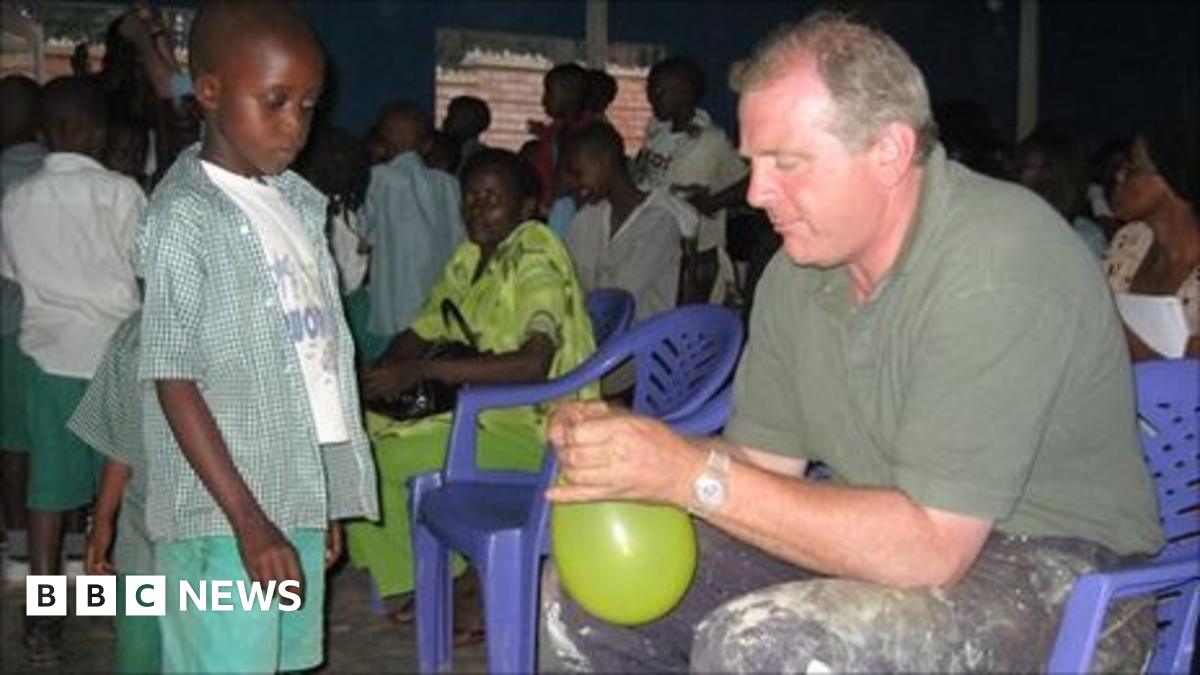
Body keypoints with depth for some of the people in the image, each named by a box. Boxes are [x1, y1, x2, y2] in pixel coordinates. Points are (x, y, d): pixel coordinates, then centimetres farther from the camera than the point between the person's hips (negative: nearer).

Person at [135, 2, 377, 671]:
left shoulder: (298, 201, 9)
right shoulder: (185, 215, -12)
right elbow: (173, 381, -14)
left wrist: (326, 497, 15)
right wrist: (247, 519, -17)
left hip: (298, 499, 7)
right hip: (225, 516, -7)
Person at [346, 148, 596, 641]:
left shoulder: (536, 260, -16)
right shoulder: (470, 256, 10)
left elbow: (532, 364, -30)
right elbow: (423, 331, 16)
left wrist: (421, 371, -31)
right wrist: (384, 373, -7)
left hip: (532, 423, -8)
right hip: (479, 406, 9)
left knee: (393, 452, -21)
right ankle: (416, 583, 5)